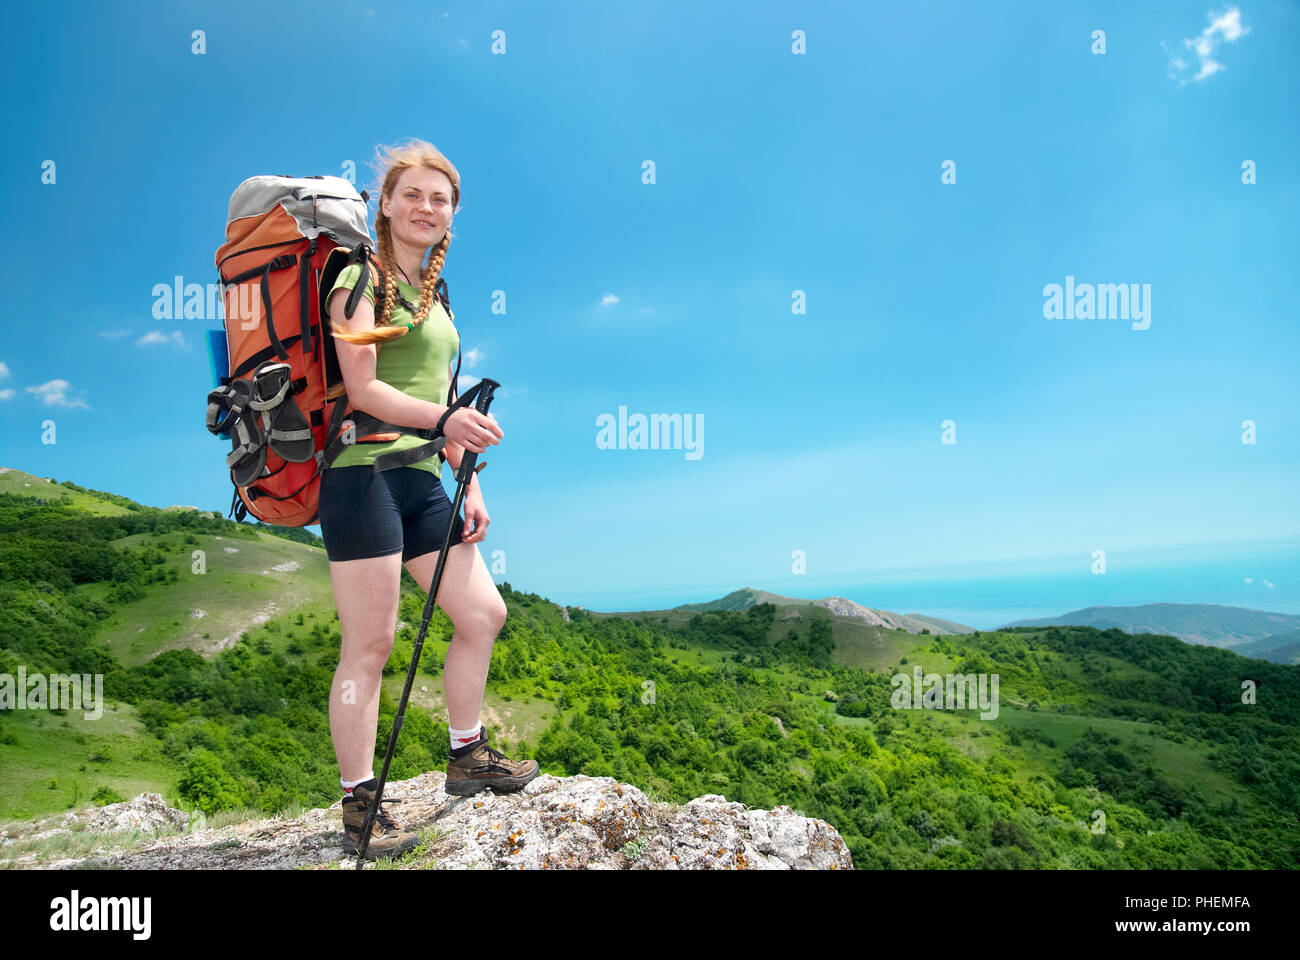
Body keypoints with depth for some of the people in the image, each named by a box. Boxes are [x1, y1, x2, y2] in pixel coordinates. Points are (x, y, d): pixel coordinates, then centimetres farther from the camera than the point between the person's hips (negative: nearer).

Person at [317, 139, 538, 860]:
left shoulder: (432, 293, 21)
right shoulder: (361, 276, -3)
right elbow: (362, 388, -15)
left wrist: (469, 487, 14)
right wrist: (447, 417, -29)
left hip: (420, 479, 8)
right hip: (363, 473, -8)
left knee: (483, 613, 10)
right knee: (370, 644, -4)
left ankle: (467, 756, 27)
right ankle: (359, 807, 10)